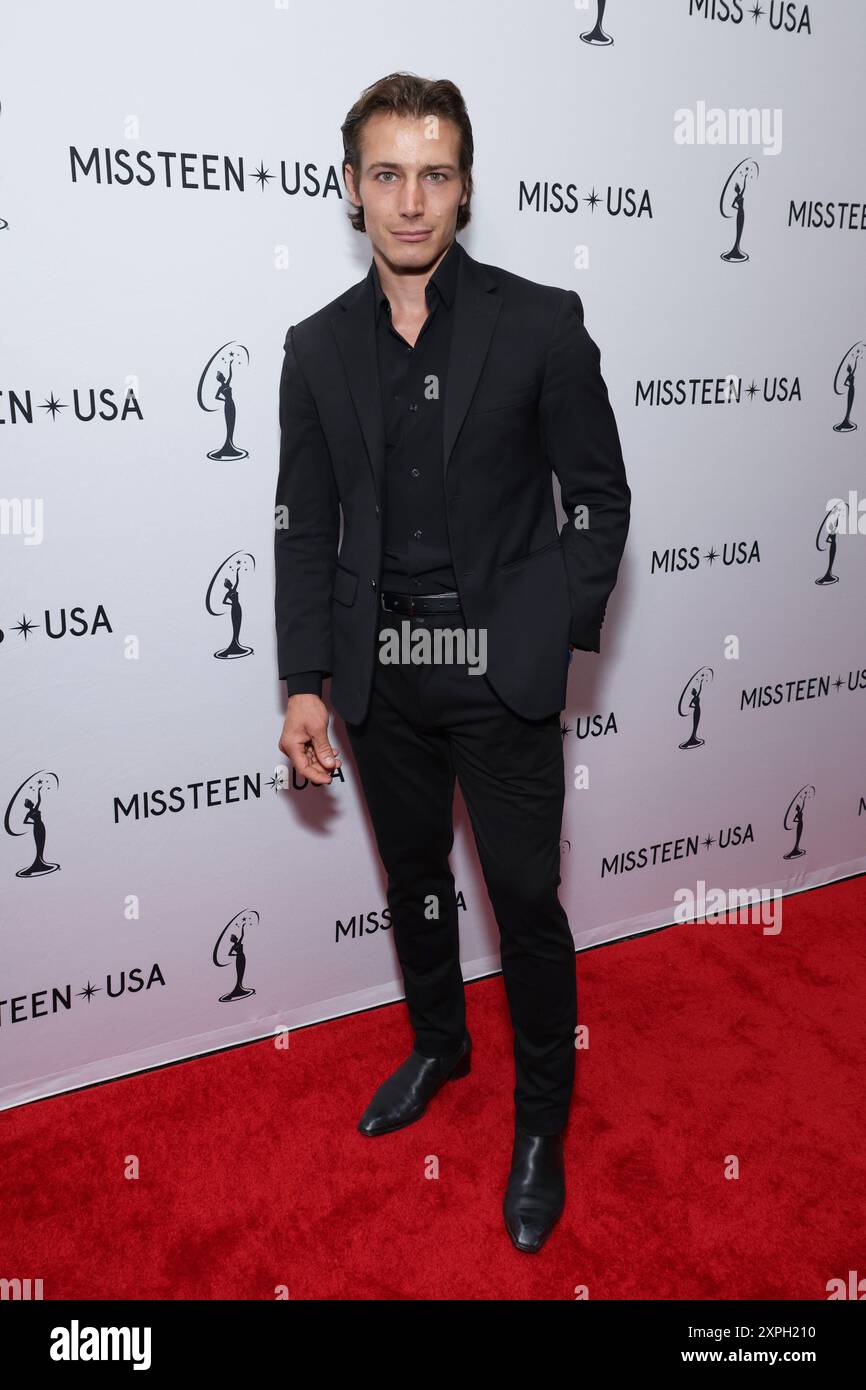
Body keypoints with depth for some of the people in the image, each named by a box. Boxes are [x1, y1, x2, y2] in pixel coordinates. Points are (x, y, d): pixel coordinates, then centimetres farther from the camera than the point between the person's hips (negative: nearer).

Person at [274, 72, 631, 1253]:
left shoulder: (540, 324, -5)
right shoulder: (318, 347, 4)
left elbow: (600, 498, -2)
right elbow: (305, 528, 4)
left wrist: (554, 636, -9)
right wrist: (304, 684, -1)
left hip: (501, 673, -3)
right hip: (379, 672, 4)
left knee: (527, 900, 4)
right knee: (413, 880, 20)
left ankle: (541, 1121, 26)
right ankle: (438, 1045, 46)